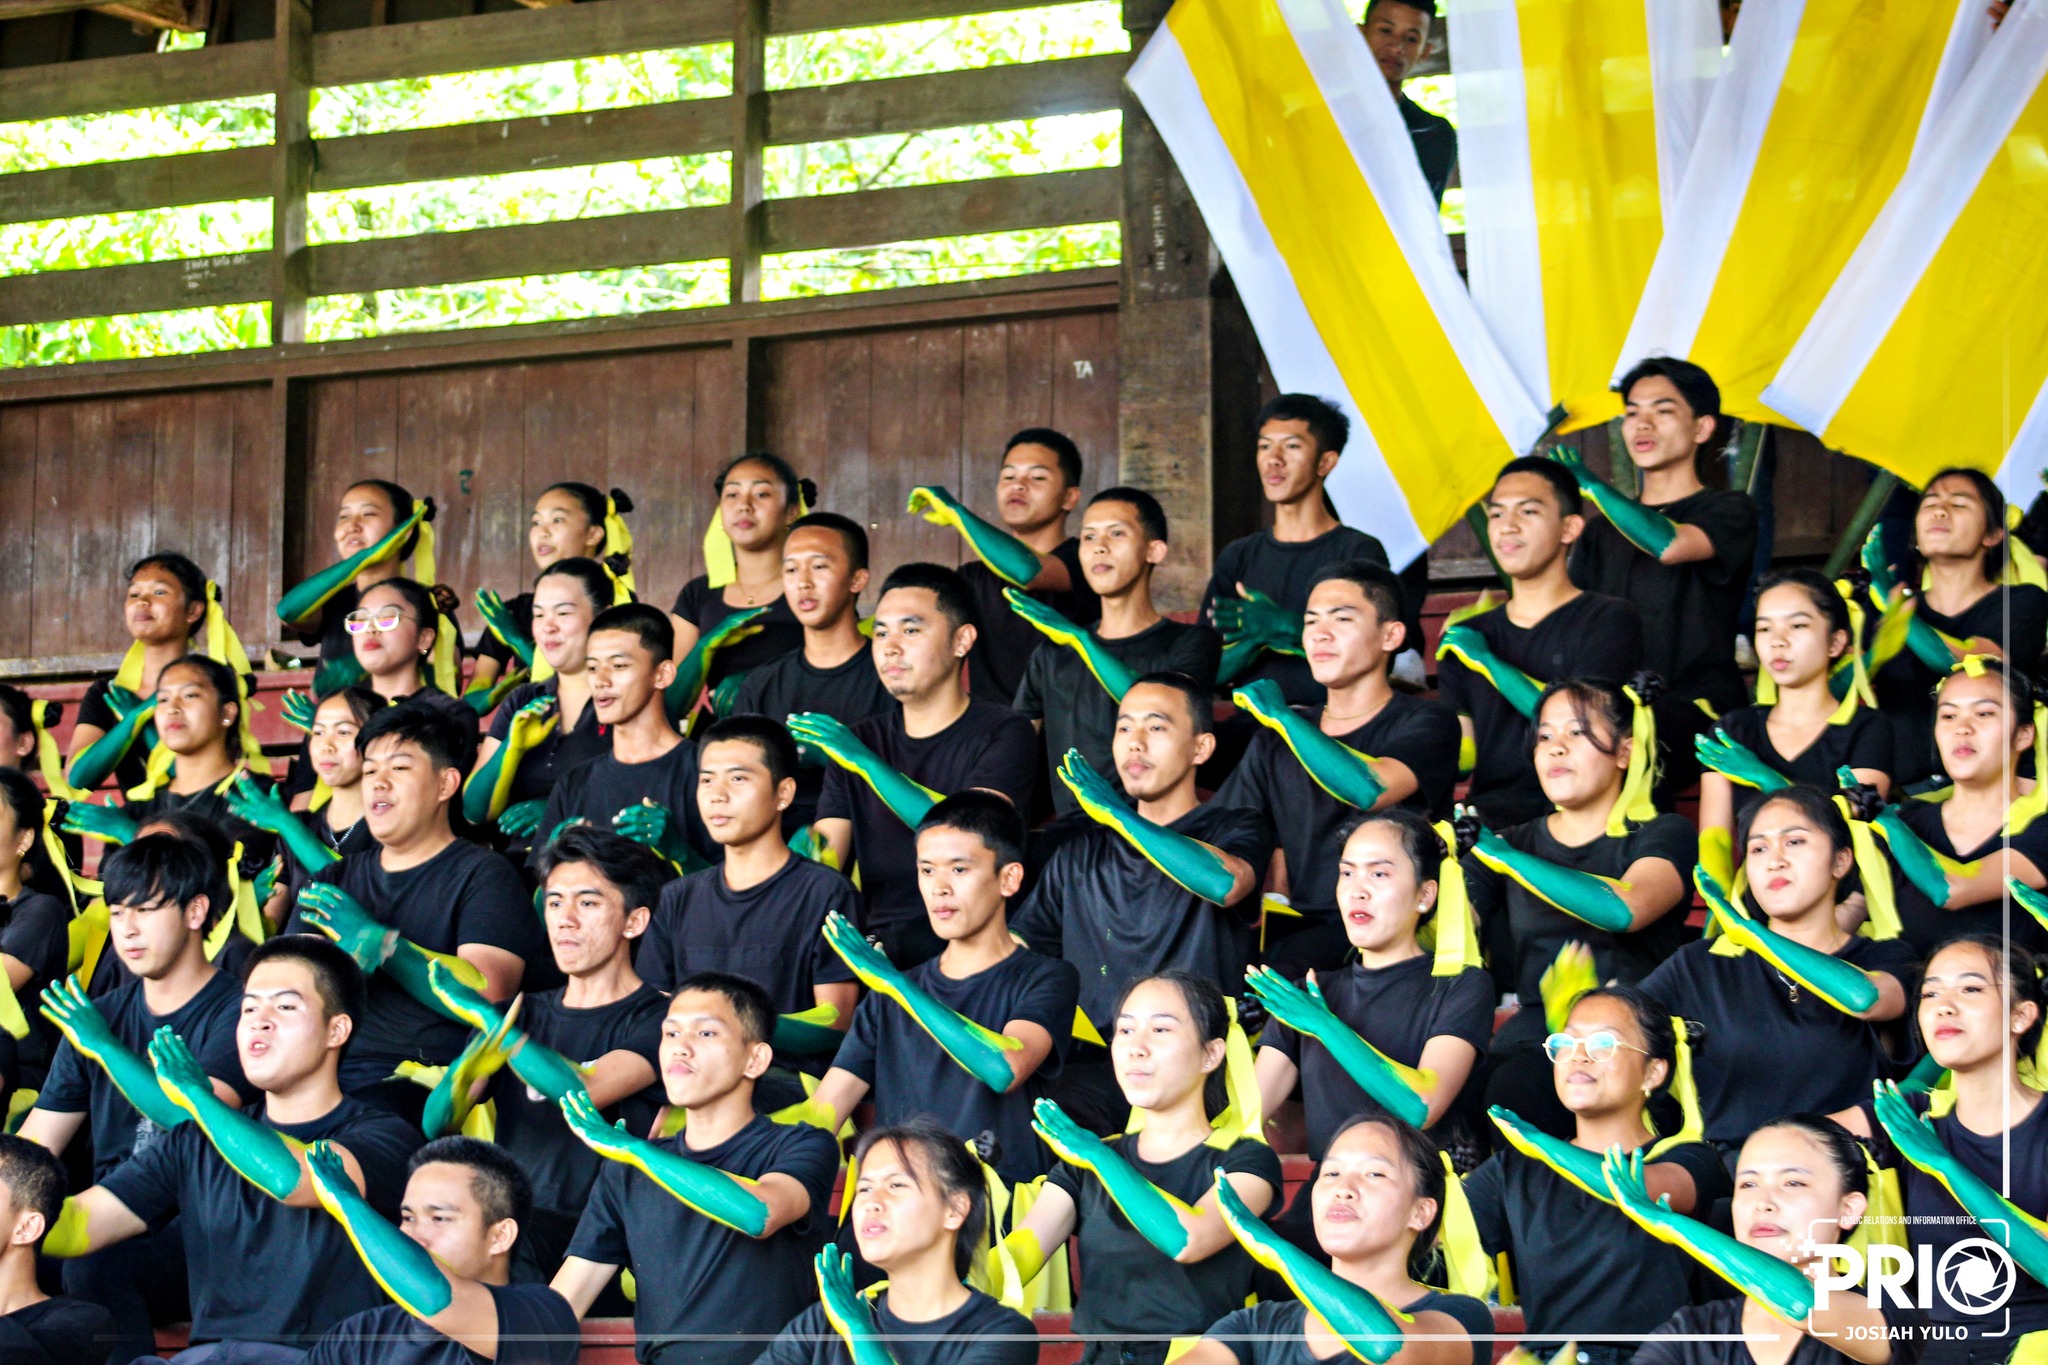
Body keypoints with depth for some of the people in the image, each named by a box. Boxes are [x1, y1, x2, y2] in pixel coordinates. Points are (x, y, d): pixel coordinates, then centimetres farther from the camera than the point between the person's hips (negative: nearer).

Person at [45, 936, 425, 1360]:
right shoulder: (196, 1144, 19)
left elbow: (295, 1179, -20)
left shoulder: (384, 1136, 1)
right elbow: (76, 1225, 10)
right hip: (207, 1351, 5)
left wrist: (196, 1094, -7)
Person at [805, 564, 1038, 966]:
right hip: (876, 944, 4)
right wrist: (809, 847, -17)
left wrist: (865, 762, -17)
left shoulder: (1004, 733, 1)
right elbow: (828, 854, 9)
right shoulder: (858, 739, 18)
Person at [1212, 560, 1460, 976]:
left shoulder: (1426, 724, 1)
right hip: (1298, 923, 5)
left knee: (1278, 968, -34)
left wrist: (1281, 715, -9)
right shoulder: (1276, 738, 18)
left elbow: (1369, 790, -20)